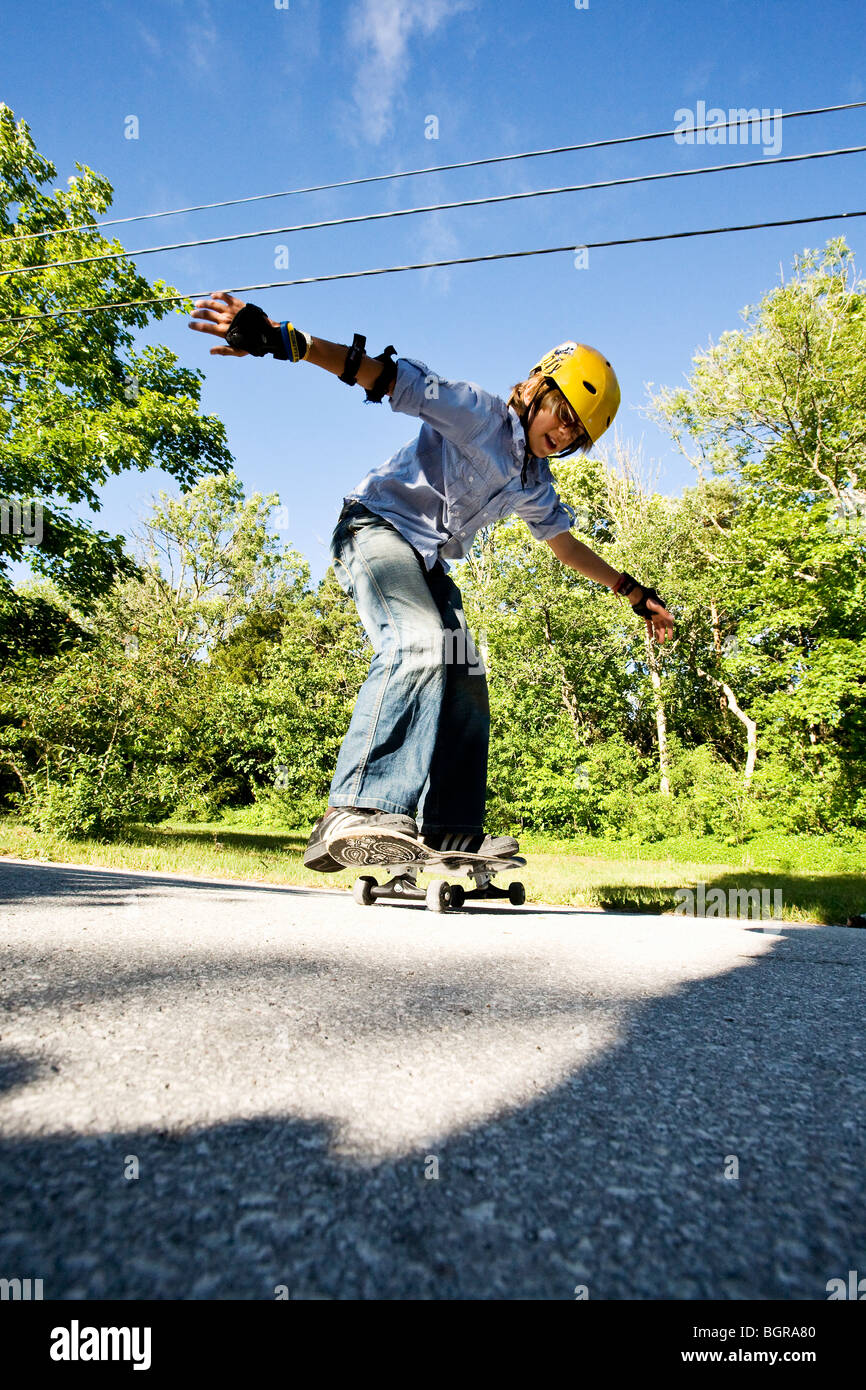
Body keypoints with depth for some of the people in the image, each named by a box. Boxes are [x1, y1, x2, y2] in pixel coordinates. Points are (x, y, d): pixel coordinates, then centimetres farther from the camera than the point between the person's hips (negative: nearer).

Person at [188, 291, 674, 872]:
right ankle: (358, 808, -43)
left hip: (429, 563, 9)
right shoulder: (477, 410, -8)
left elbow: (569, 546, 30)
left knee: (465, 680, 1)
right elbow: (384, 375, -19)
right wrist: (276, 337, -31)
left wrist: (636, 593, 32)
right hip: (377, 526, -9)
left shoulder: (536, 485, 17)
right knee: (422, 643, -34)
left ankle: (450, 829, 1)